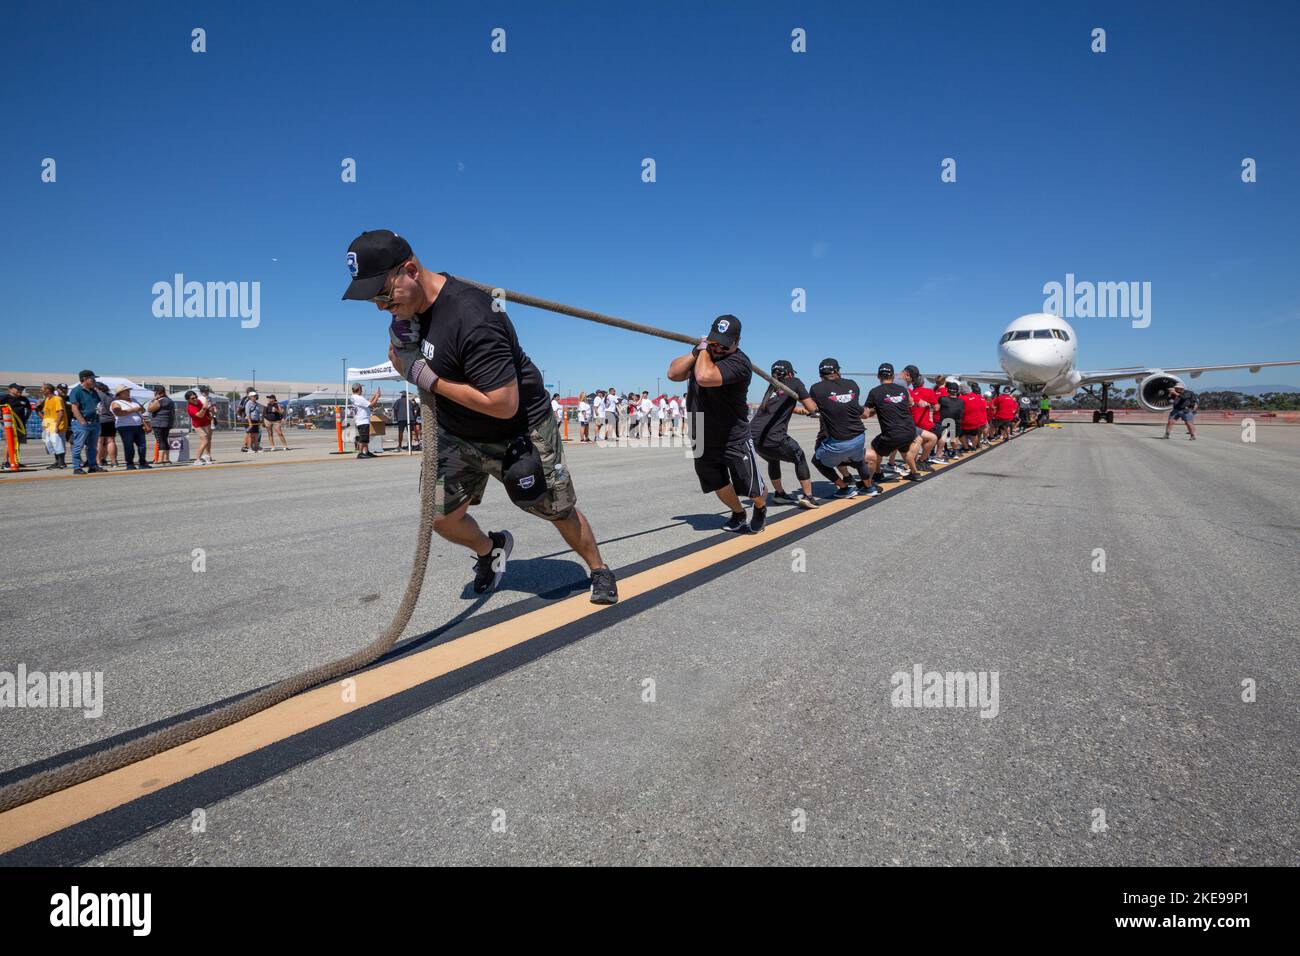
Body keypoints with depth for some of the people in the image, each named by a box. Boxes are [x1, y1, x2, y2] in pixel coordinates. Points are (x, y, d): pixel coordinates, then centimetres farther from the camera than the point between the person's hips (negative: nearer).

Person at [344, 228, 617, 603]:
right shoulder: (407, 306, -5)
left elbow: (504, 404, -35)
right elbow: (402, 363, 11)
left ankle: (599, 571, 32)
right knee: (442, 517, 4)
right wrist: (399, 345, -14)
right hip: (457, 434, 7)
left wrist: (431, 380, -27)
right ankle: (491, 549, 35)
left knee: (561, 512, 7)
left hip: (519, 433, -7)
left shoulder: (471, 317, -33)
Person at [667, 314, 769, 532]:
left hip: (734, 442, -6)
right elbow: (673, 374, -3)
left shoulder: (739, 362, -23)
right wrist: (696, 351, -14)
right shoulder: (704, 355, 2)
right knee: (719, 485, 21)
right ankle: (738, 514, 47)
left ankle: (760, 509, 39)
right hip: (703, 440, 7)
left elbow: (705, 377, -38)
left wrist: (704, 350, -21)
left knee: (753, 490, 5)